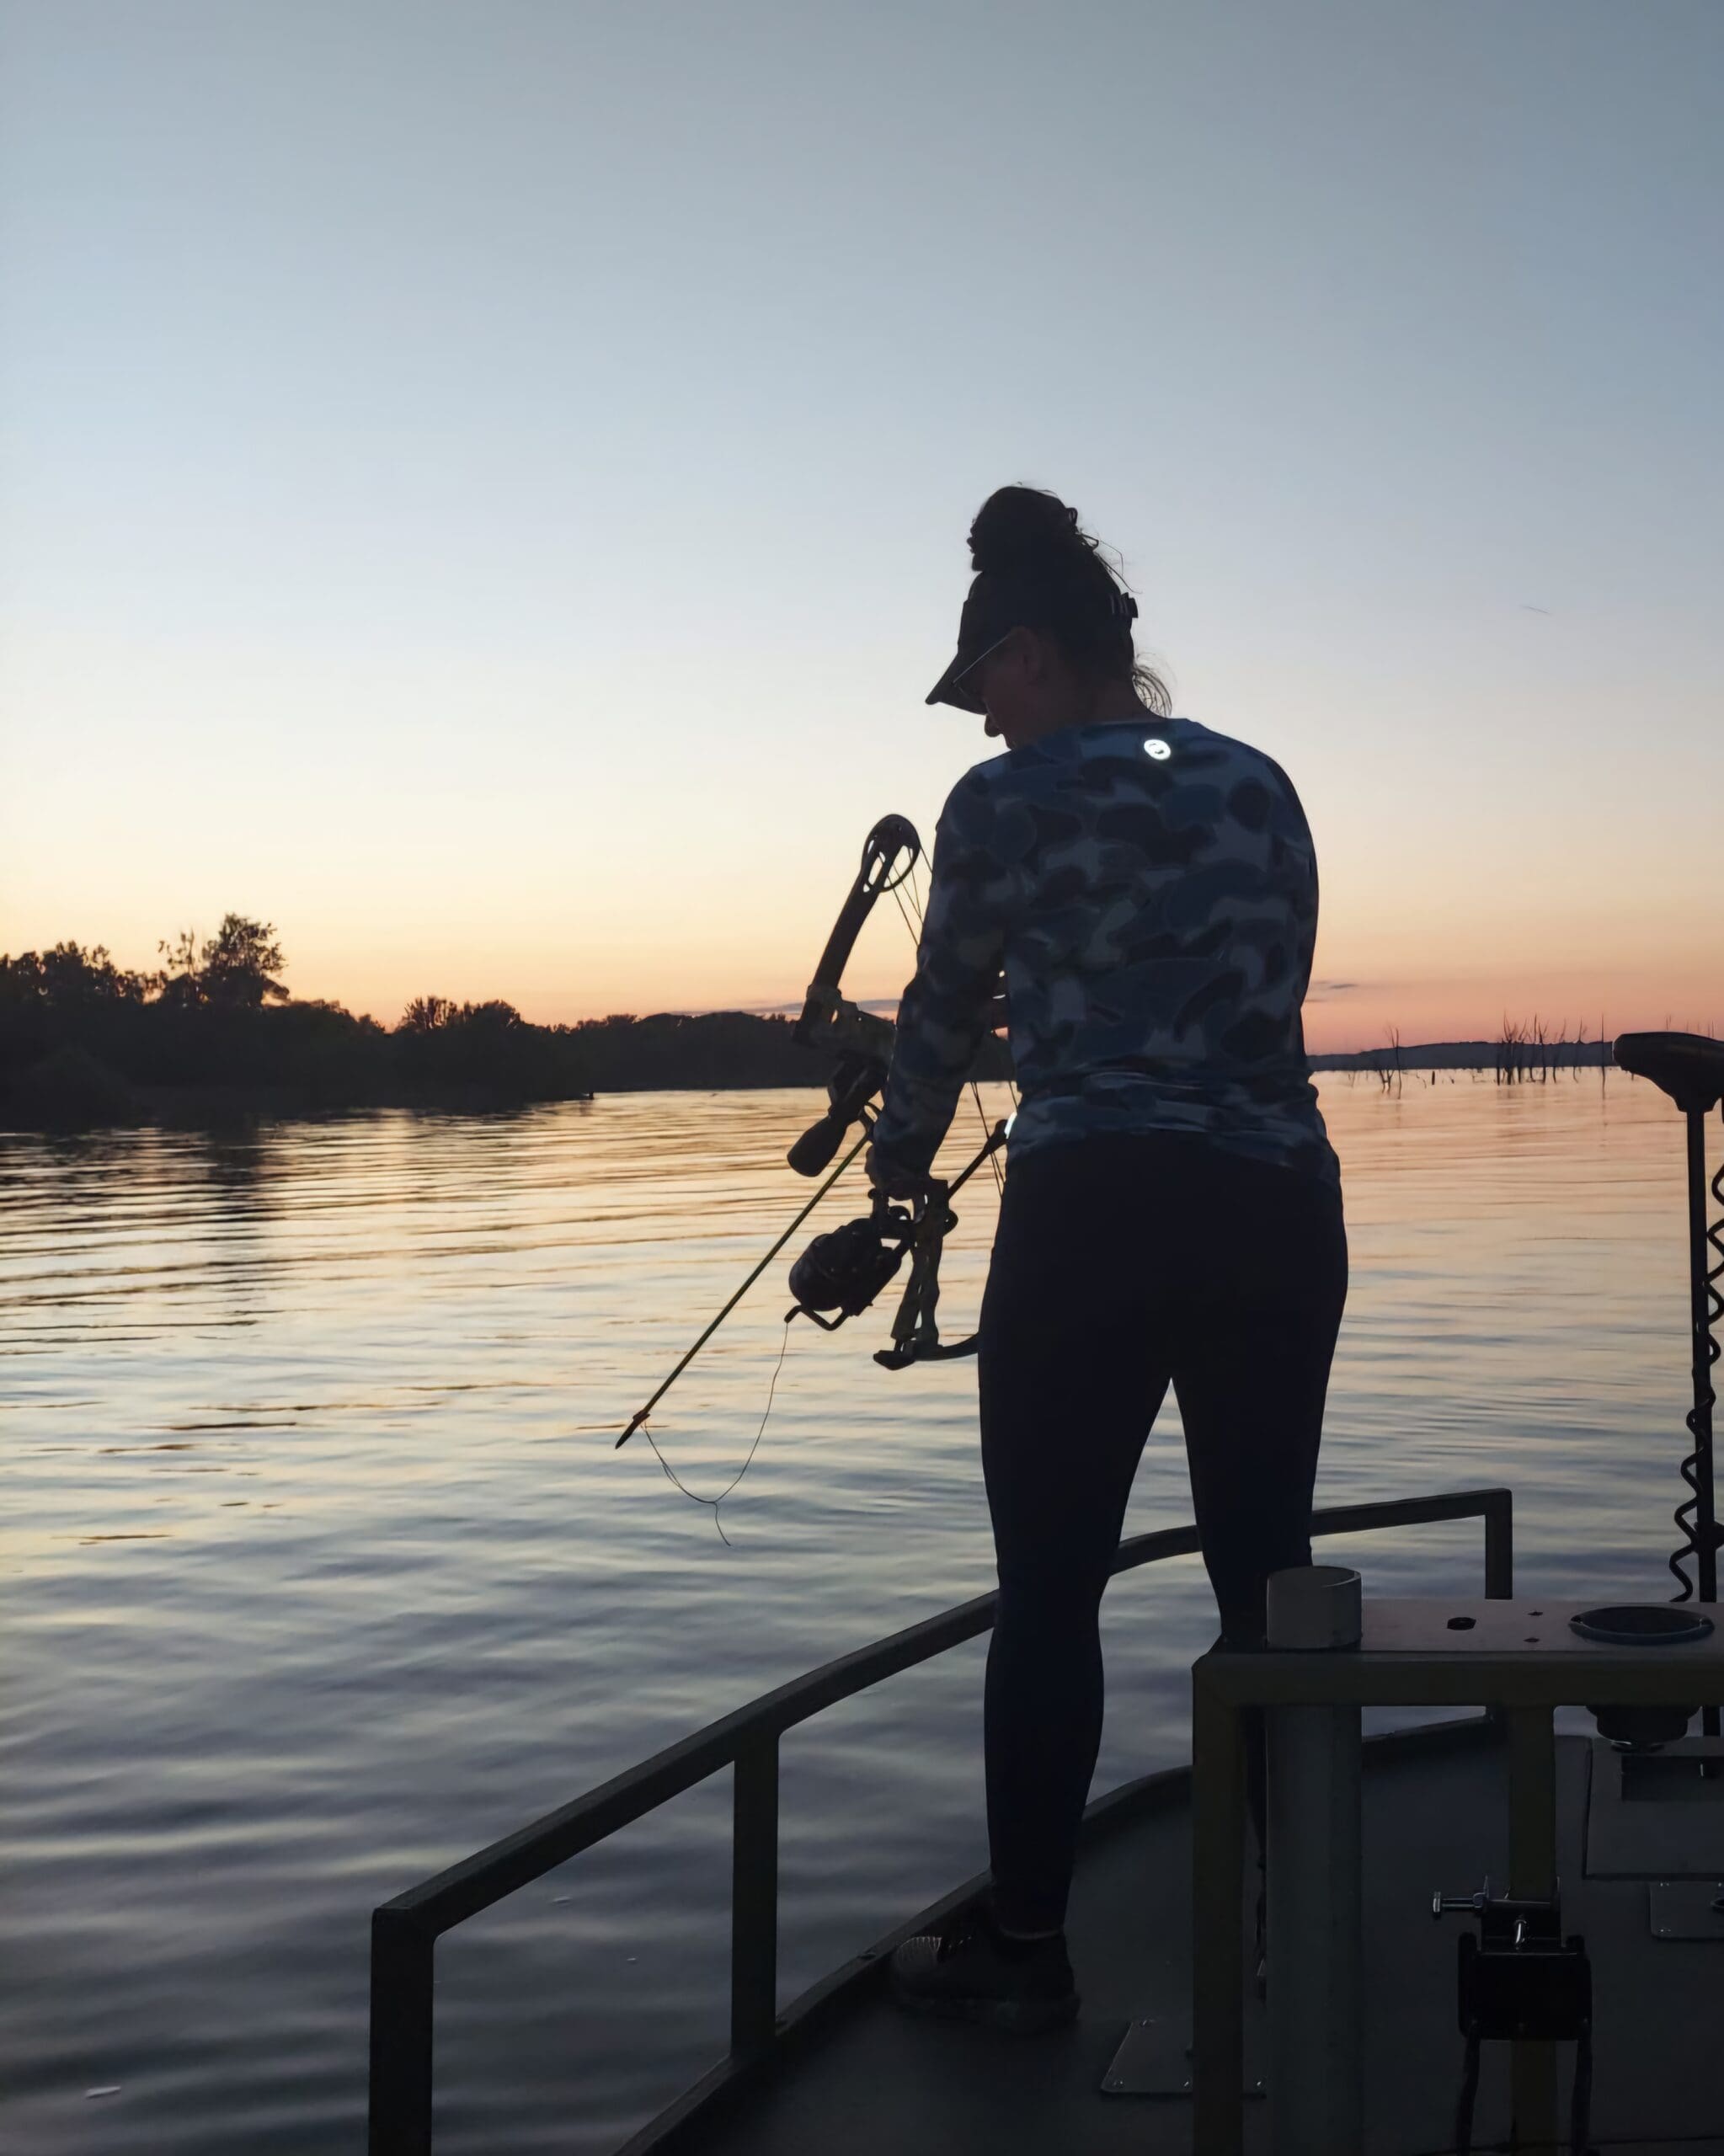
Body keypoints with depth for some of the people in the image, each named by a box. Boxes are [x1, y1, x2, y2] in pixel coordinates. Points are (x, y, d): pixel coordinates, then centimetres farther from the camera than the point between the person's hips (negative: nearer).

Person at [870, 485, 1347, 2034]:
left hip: (1097, 1216, -5)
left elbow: (944, 1014, 10)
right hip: (1282, 1210, 5)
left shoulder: (1006, 803, -2)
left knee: (1050, 1591, 4)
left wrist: (901, 1162, 28)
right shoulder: (1261, 784, 12)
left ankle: (1023, 1949, 12)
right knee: (1268, 1575, 13)